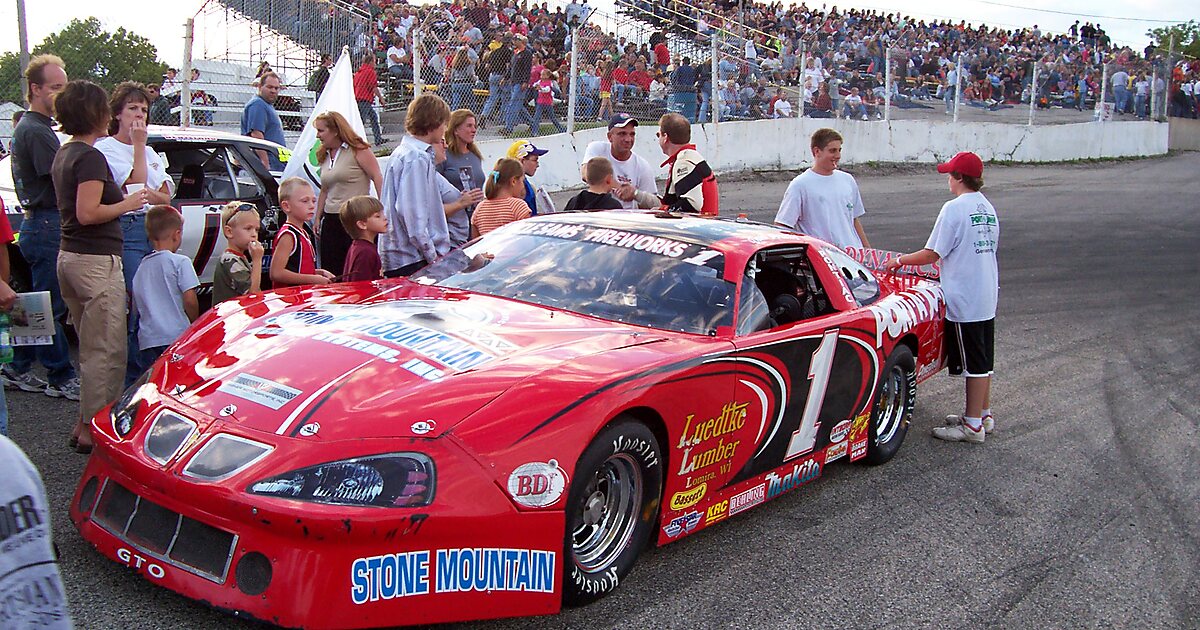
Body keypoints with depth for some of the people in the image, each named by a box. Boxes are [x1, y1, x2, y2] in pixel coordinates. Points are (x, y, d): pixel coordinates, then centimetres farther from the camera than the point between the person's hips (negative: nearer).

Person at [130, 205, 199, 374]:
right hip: (177, 338, -5)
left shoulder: (142, 267, 15)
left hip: (146, 341, 5)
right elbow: (190, 301, -9)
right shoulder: (180, 262, -3)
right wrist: (195, 323, 7)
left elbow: (137, 309, 20)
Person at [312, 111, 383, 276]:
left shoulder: (357, 150, -5)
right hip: (331, 221, 7)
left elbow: (378, 178, -11)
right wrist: (318, 218, 19)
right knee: (330, 273, 5)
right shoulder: (324, 156, 17)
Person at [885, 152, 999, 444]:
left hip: (964, 301, -9)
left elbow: (932, 254, -15)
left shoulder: (954, 208, -16)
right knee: (983, 360, 17)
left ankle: (973, 425, 6)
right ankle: (983, 415, 29)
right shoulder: (988, 208, 11)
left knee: (973, 363, -2)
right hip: (988, 299, 9)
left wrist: (900, 260, 0)